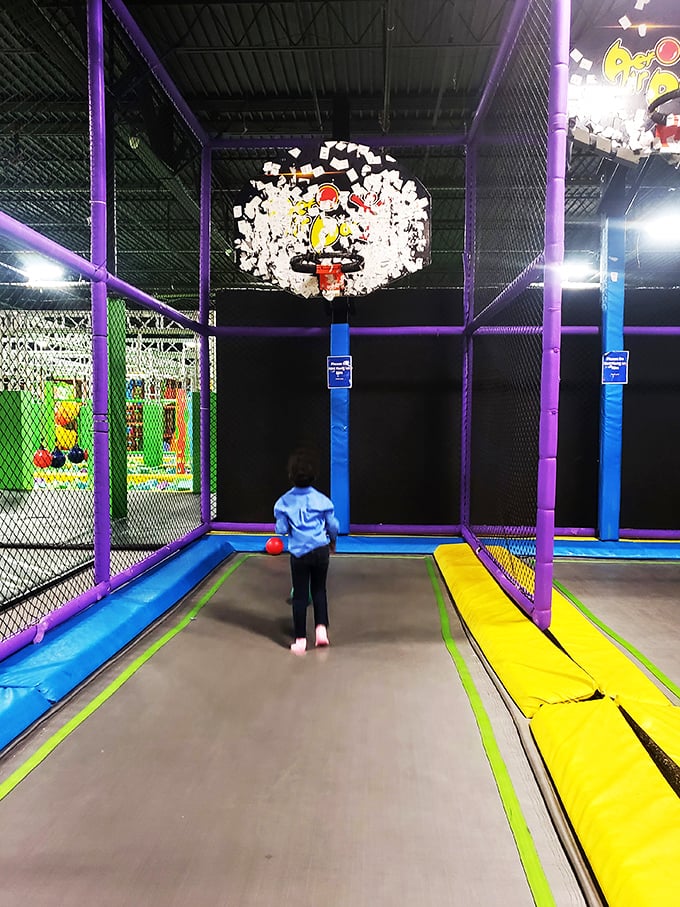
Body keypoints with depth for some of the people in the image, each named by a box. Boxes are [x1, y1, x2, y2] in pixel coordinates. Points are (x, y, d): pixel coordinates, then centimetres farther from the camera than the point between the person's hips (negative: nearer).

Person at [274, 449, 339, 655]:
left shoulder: (284, 502, -6)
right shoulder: (322, 500, -3)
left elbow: (282, 529, -5)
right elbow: (333, 526, 3)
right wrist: (332, 542, 22)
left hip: (299, 552, -1)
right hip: (321, 550, 1)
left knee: (300, 595, 7)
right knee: (319, 590, 19)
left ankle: (300, 640, 10)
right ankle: (321, 628, 12)